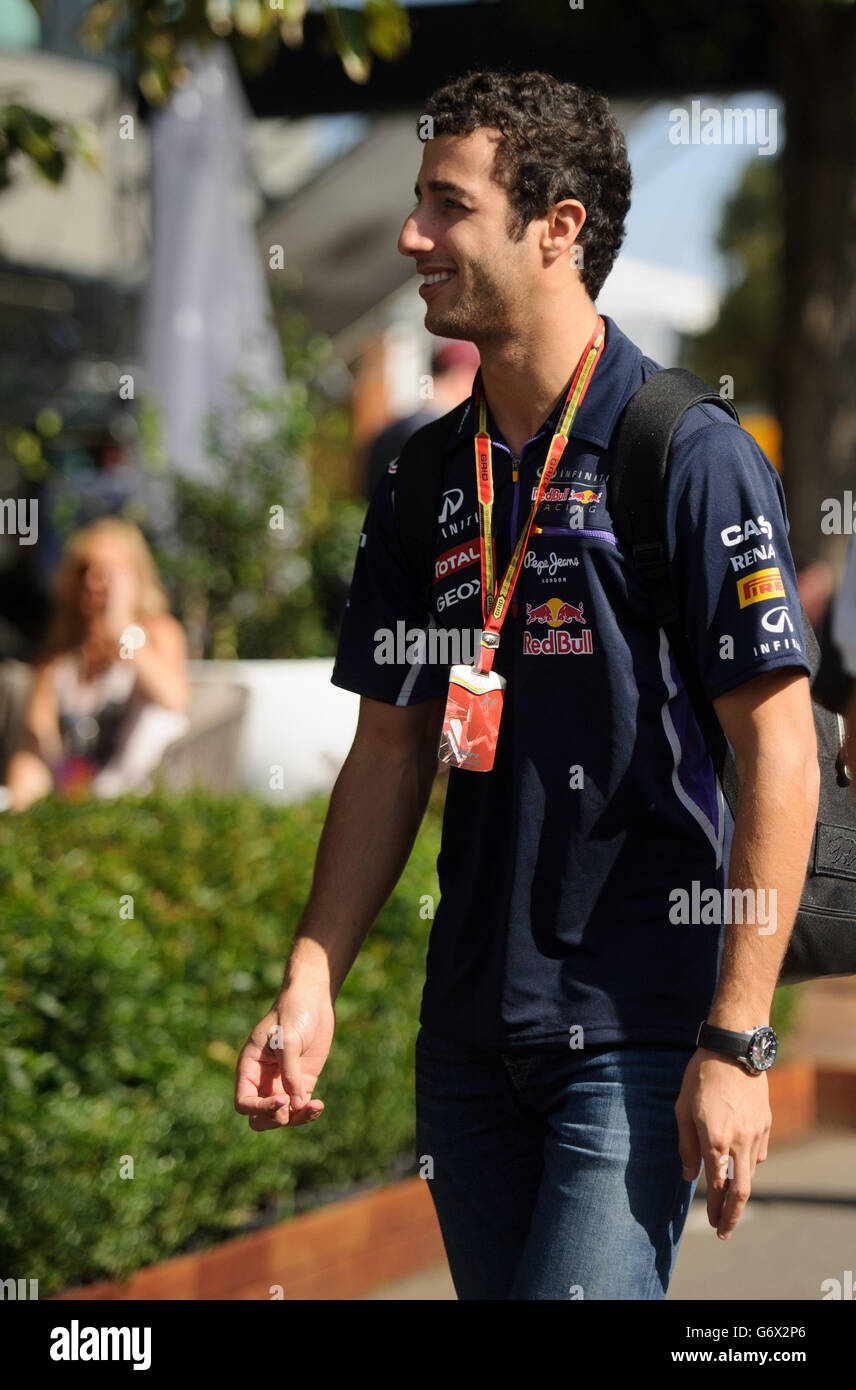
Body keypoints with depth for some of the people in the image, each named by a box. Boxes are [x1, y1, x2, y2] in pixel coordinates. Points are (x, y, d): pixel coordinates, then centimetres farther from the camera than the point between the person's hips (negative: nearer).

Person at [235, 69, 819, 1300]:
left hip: (636, 1034, -6)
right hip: (467, 1033, 6)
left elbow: (781, 753, -11)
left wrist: (737, 1042, -15)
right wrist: (308, 991, 5)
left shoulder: (691, 455, -9)